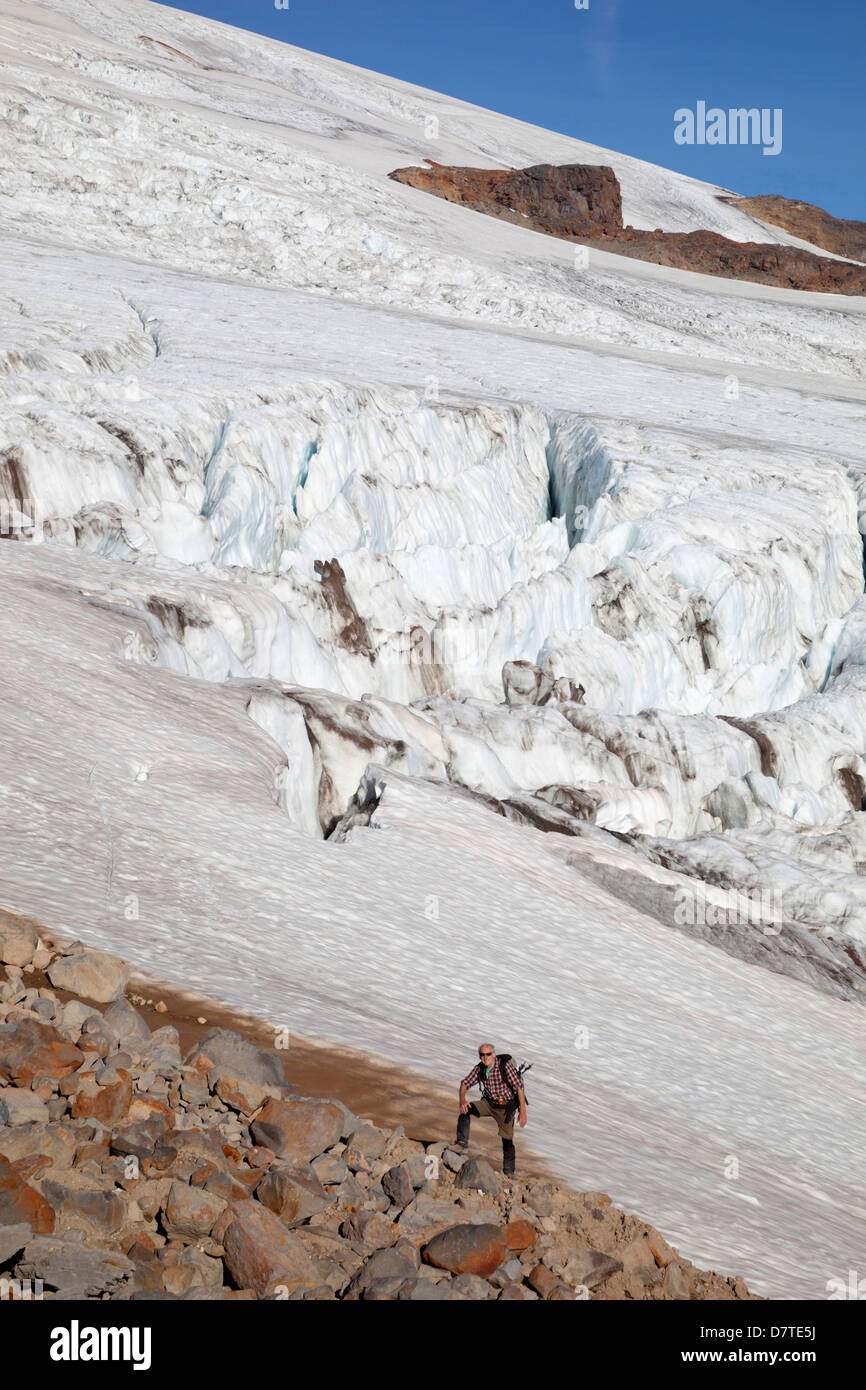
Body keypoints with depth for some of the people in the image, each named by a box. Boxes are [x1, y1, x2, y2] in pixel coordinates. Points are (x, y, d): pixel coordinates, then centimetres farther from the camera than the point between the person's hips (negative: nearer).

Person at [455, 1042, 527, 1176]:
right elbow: (465, 1083, -1)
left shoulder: (506, 1066, -22)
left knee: (507, 1140, 0)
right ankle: (462, 1142, -15)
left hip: (505, 1107, -4)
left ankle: (509, 1172, 18)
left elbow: (519, 1088, -21)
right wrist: (462, 1100, -22)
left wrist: (522, 1112, -24)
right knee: (466, 1109, -20)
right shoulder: (479, 1068, -6)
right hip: (488, 1103, 4)